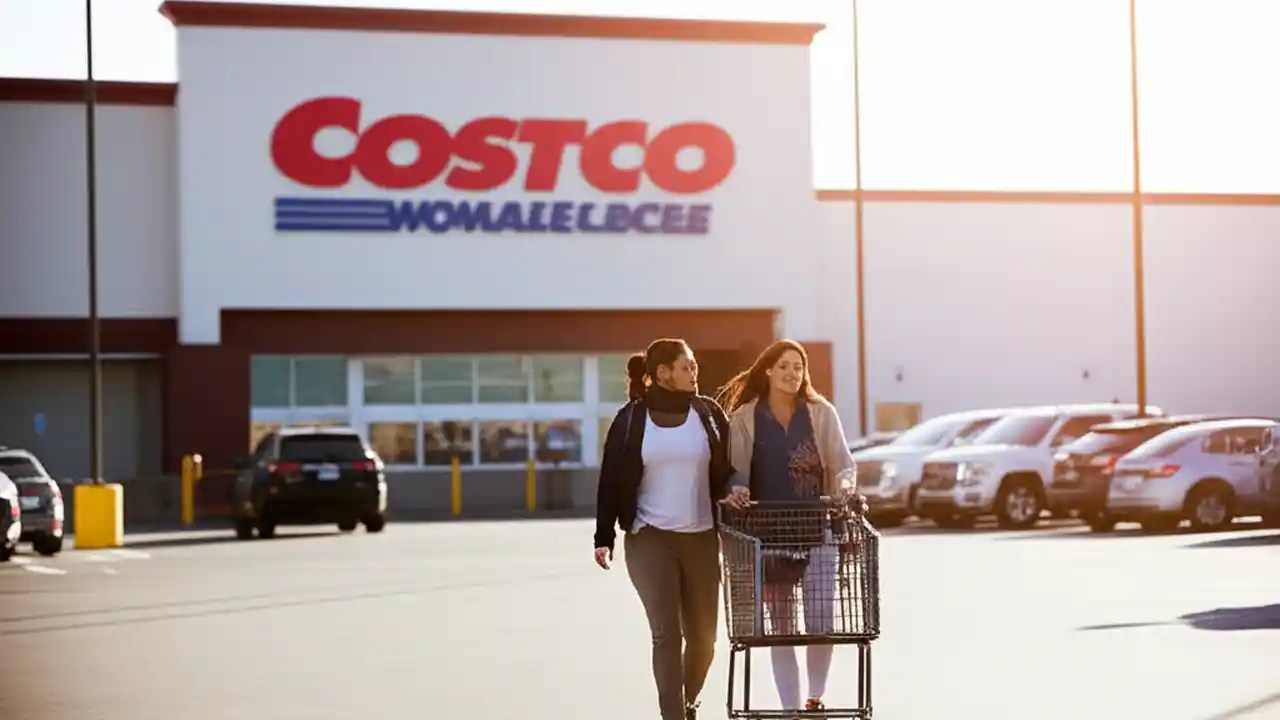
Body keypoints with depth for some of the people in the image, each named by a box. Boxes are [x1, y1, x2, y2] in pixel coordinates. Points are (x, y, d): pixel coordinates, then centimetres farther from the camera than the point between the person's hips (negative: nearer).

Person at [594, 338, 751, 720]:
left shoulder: (708, 413, 6)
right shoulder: (632, 419, 0)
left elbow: (728, 466, 12)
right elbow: (612, 480, 0)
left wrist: (733, 488, -11)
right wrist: (603, 537, -5)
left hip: (701, 538, 3)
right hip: (649, 538, -3)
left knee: (702, 636, 9)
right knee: (666, 634, -9)